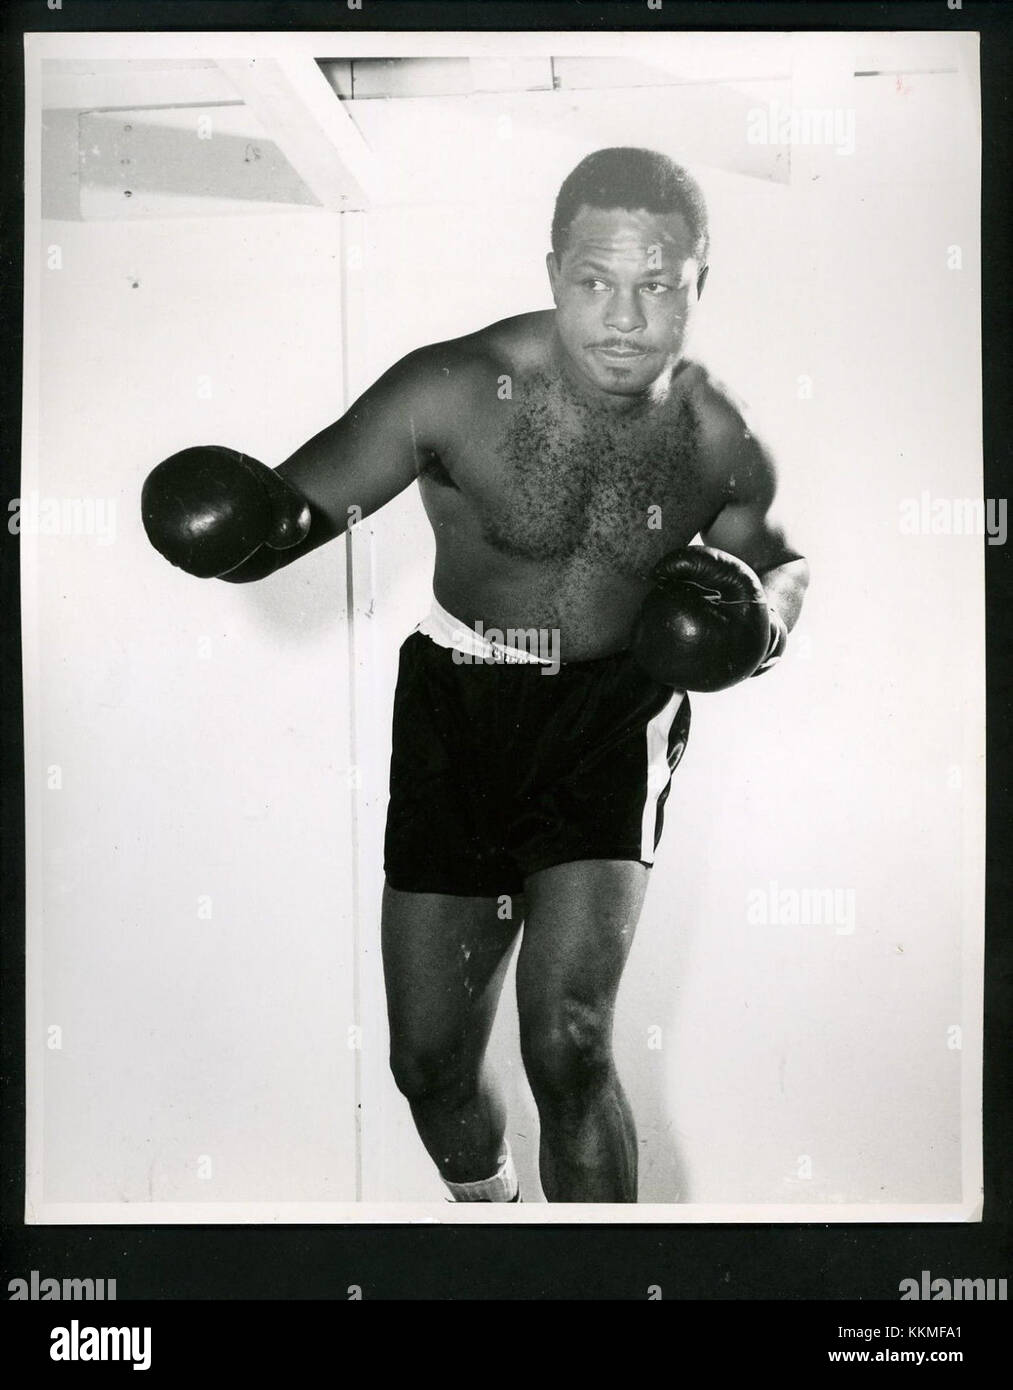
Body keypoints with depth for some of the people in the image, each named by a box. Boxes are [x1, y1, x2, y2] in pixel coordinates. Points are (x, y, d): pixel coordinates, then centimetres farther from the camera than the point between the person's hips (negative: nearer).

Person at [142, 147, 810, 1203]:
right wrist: (239, 523, -38)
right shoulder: (455, 390, -16)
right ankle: (482, 1196, 44)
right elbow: (296, 502, -14)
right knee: (430, 1059, 9)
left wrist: (762, 608, -10)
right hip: (457, 708, 1)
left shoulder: (717, 441, -6)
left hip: (611, 712, 0)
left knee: (569, 1045, -18)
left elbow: (778, 559, 14)